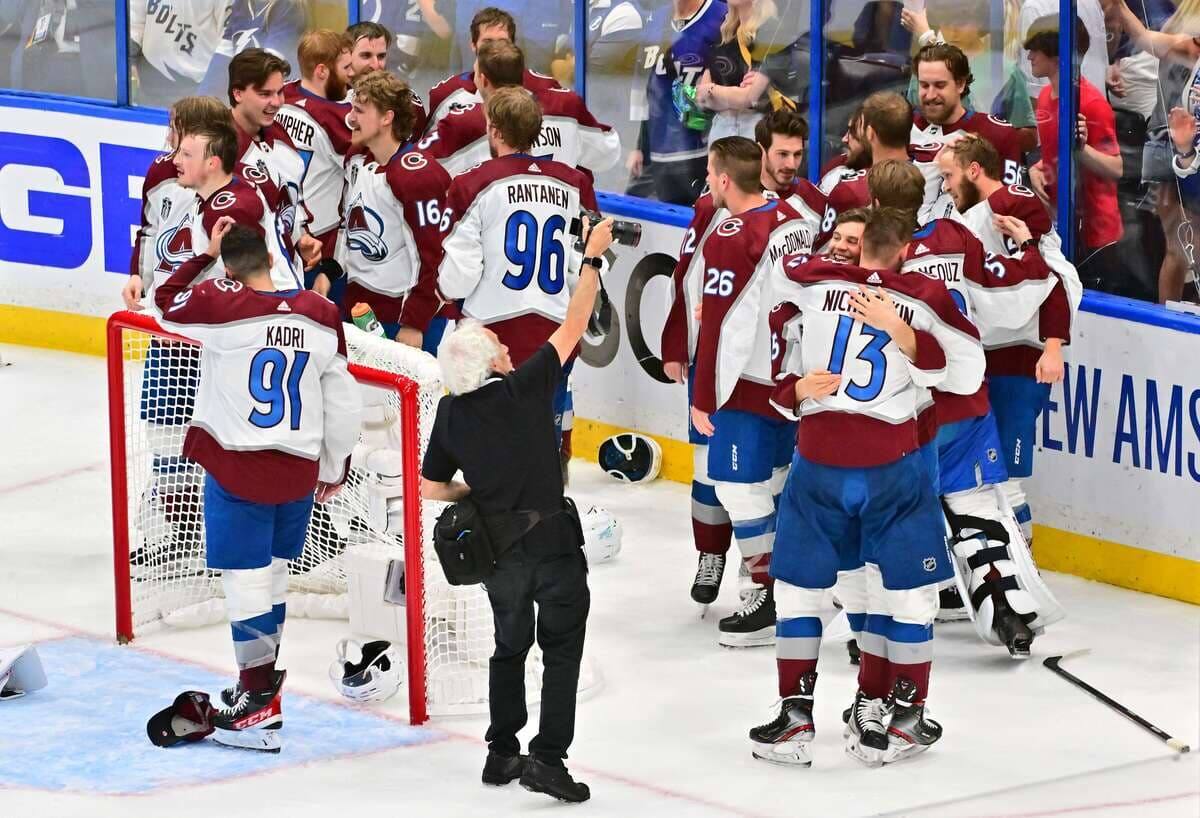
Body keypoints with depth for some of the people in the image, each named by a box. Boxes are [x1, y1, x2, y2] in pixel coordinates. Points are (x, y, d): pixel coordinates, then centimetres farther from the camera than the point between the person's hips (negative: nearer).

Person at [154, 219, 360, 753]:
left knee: (246, 576, -3)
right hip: (299, 469, 5)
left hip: (238, 467, -5)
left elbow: (168, 302, 7)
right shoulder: (321, 317, 2)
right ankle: (261, 682, 31)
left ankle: (260, 706, -5)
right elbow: (342, 402, 8)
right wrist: (334, 467, 20)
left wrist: (205, 255, 14)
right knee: (272, 569, 18)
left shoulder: (223, 306, -13)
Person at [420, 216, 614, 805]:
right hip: (553, 544, -4)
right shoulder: (525, 388, -15)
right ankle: (548, 758, -2)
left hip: (497, 552, 5)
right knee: (562, 650, 5)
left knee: (510, 646, 21)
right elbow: (573, 325, -7)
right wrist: (593, 258, 2)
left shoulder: (451, 414, -1)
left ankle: (501, 753, 22)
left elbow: (431, 488, 9)